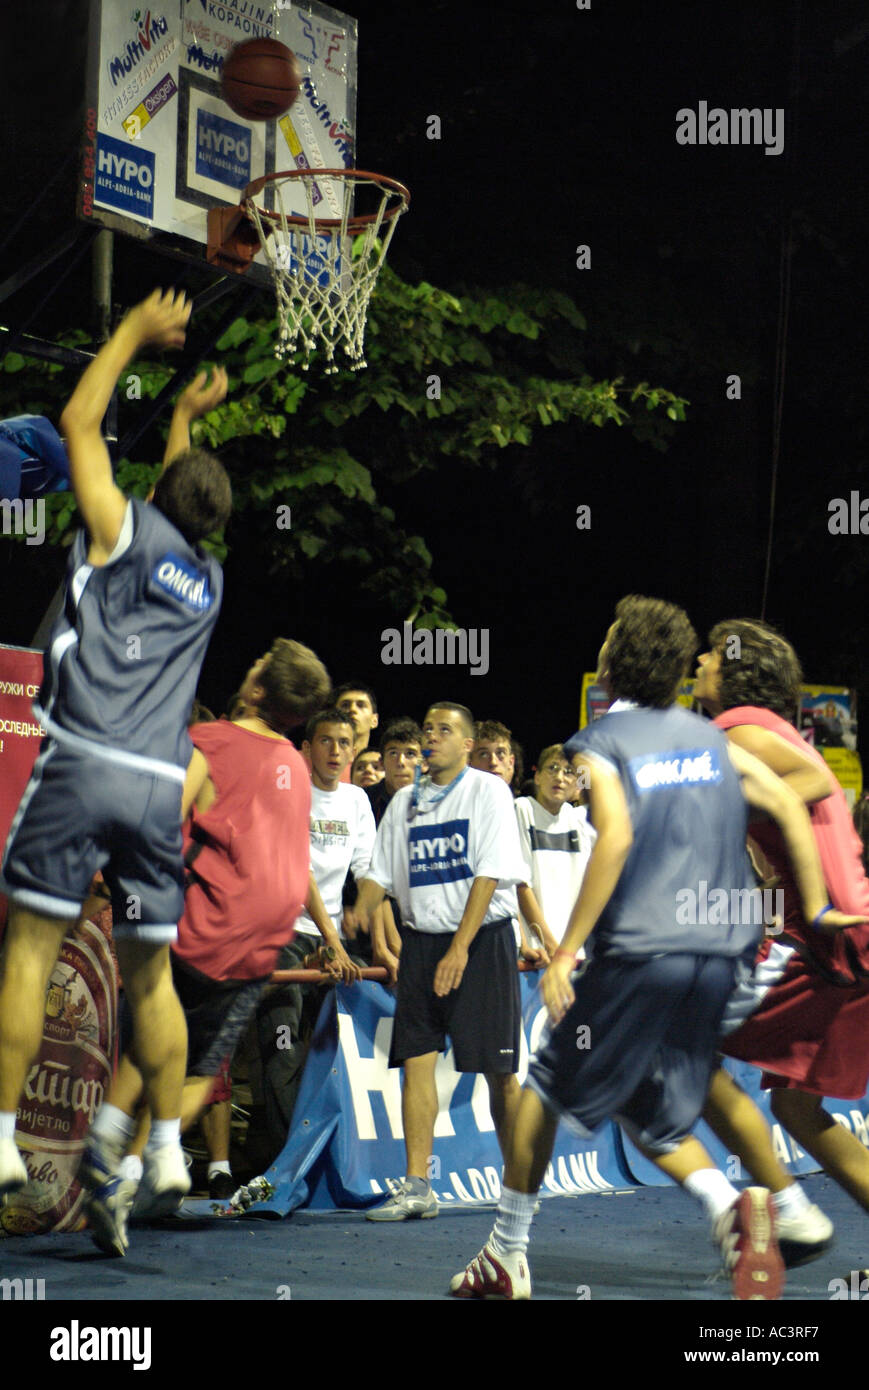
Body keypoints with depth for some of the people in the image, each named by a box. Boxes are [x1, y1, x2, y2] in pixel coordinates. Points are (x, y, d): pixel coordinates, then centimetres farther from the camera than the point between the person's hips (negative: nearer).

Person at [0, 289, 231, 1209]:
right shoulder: (209, 580, 18)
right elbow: (179, 511, 41)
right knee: (149, 970, 12)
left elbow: (78, 420, 13)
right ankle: (166, 1150, 9)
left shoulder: (124, 531, 3)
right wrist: (185, 422, 52)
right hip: (160, 782, 5)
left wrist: (136, 332, 23)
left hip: (83, 763, -5)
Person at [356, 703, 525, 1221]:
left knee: (499, 1070, -3)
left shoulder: (488, 791, -3)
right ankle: (417, 1187, -4)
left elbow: (490, 873, -11)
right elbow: (381, 873, 14)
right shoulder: (405, 802, 13)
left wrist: (460, 948, -18)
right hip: (422, 940, 4)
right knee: (416, 1058, -4)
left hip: (482, 939, -4)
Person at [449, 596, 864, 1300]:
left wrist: (566, 951, -15)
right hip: (719, 954, 5)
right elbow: (790, 805, 7)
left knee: (547, 1086, 13)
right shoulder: (709, 736, 14)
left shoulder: (600, 744, -1)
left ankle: (507, 1253, 16)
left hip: (640, 954, -5)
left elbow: (615, 839, -17)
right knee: (650, 1114, 16)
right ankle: (731, 1205, -12)